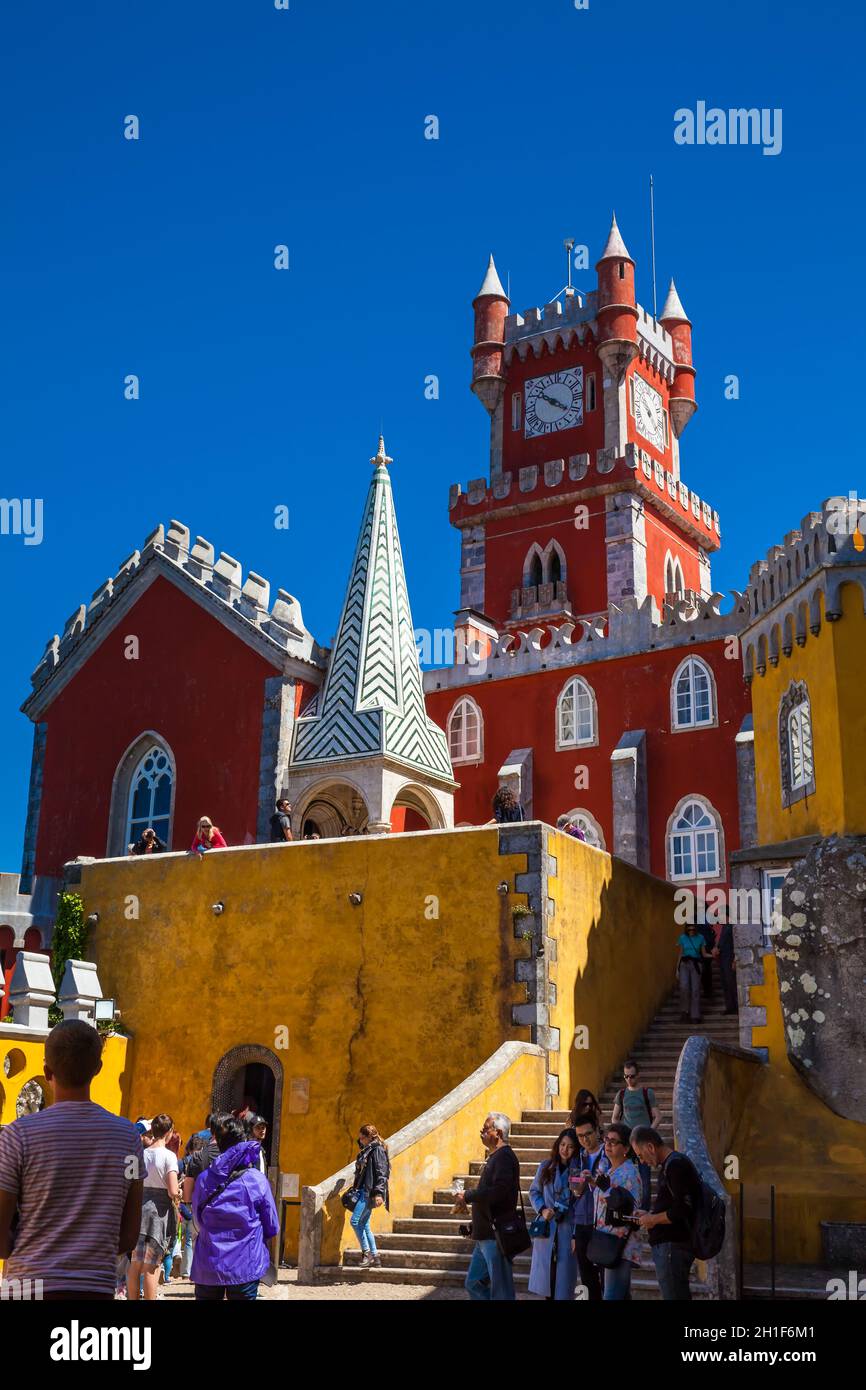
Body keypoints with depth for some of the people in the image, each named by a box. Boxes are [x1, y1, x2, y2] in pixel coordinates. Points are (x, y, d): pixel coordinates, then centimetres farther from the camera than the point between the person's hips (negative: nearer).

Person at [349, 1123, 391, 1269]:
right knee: (364, 1225, 9)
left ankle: (366, 1252, -7)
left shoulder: (377, 1150, -10)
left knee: (355, 1221, -14)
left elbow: (381, 1172, -16)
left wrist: (379, 1193, -23)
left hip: (370, 1192, -10)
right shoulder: (366, 1150, 18)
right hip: (364, 1191, 10)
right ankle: (375, 1257, 13)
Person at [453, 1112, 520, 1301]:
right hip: (485, 1235, 10)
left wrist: (467, 1196, -17)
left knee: (501, 1290, -4)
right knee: (473, 1284, 15)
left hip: (496, 1235, -10)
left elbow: (498, 1191, -27)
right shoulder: (495, 1156, 18)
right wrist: (467, 1198, 6)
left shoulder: (505, 1156, -14)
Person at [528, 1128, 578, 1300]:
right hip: (546, 1227, 2)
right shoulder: (546, 1166, 5)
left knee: (564, 1273, -1)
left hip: (567, 1228, -2)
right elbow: (534, 1191, 11)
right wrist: (542, 1210, -7)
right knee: (545, 1271, 4)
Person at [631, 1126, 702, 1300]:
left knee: (673, 1295, -8)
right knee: (680, 1294, 13)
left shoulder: (675, 1165, -16)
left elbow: (683, 1209, -22)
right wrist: (649, 1214, 13)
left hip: (672, 1246, -10)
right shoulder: (670, 1164, 17)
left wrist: (653, 1219, -11)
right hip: (669, 1244, 10)